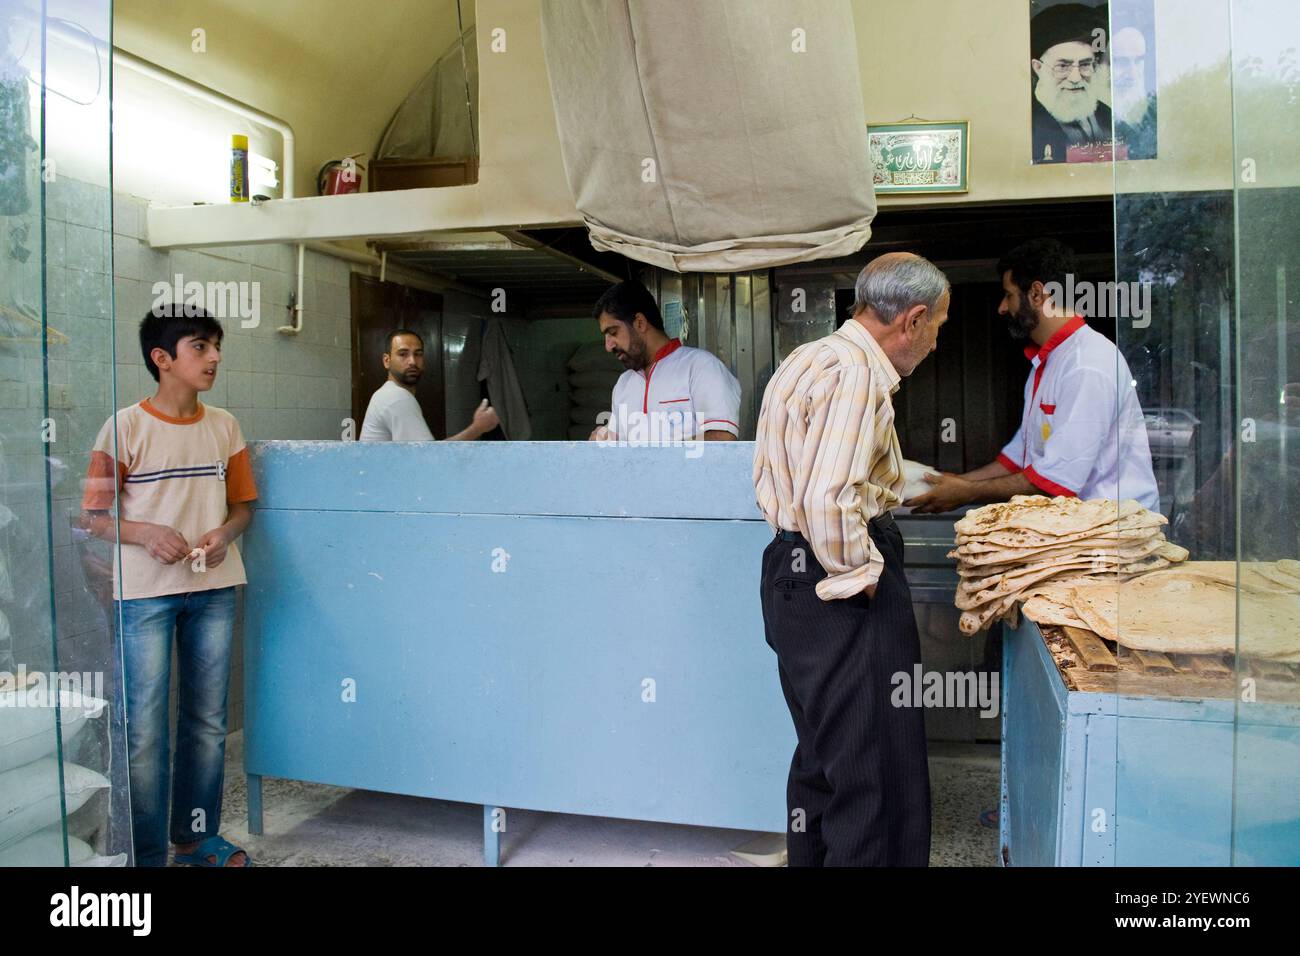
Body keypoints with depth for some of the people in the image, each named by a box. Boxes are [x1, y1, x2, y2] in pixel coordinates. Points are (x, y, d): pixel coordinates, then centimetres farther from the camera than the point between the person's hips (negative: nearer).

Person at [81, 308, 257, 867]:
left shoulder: (224, 426, 6)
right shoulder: (126, 427, -6)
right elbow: (92, 517, -4)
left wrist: (226, 532, -8)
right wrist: (147, 533, -20)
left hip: (213, 589, 4)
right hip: (144, 592, -4)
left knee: (208, 722, 13)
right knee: (145, 730, 1)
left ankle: (197, 836, 29)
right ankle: (147, 853, 15)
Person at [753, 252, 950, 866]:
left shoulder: (809, 359, 15)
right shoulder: (855, 375, -18)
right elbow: (829, 503, -28)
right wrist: (860, 578, -15)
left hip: (795, 577, 11)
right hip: (839, 590, -11)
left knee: (825, 756, 23)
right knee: (874, 775, 0)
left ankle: (811, 857, 38)